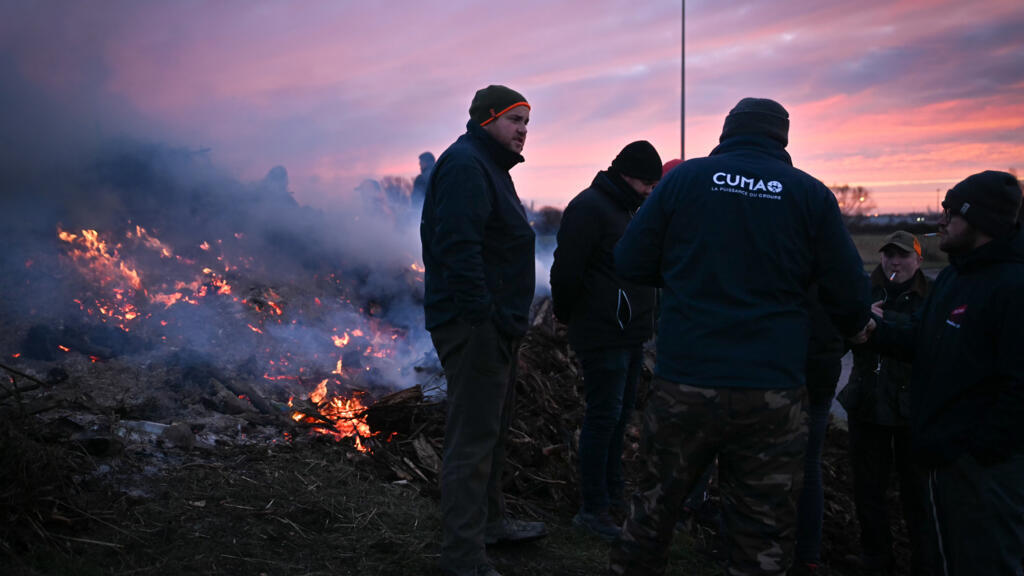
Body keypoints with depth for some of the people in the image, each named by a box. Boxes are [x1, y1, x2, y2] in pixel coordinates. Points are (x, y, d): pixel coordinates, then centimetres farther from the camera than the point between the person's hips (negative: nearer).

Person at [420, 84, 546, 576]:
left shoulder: (489, 167, 21)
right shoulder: (464, 165, -14)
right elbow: (457, 247, -26)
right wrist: (482, 316, -28)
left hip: (498, 322, 11)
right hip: (475, 326, -11)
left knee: (493, 429, 21)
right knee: (472, 438, -6)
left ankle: (490, 522, 36)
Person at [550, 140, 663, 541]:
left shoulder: (626, 209, 16)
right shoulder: (589, 207, -14)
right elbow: (566, 271, -19)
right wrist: (570, 316, -6)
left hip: (630, 334, 10)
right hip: (603, 336, -10)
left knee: (619, 414, 16)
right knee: (603, 417, -4)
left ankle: (612, 493, 29)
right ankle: (593, 509, 6)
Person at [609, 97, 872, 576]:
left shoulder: (684, 177, 1)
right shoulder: (811, 194, 1)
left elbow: (629, 263, 4)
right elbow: (850, 298, 3)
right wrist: (849, 330, 25)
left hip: (683, 384, 1)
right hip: (771, 395, 0)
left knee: (653, 508, 18)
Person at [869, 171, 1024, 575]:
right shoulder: (952, 276, 13)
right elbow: (920, 340, 15)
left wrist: (985, 450, -21)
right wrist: (876, 329, -1)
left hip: (983, 466, -9)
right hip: (942, 455, 10)